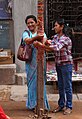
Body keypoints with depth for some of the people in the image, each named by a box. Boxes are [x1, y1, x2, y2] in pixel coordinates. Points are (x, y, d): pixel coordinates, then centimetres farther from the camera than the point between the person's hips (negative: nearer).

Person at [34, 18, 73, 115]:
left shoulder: (66, 38, -19)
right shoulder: (55, 37, 7)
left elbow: (56, 48, -33)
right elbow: (50, 46, -3)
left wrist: (42, 46, -39)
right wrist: (40, 45, -21)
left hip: (66, 64, -8)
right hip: (58, 64, 8)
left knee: (67, 86, 1)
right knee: (60, 86, 15)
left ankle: (69, 107, 12)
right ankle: (61, 105, 26)